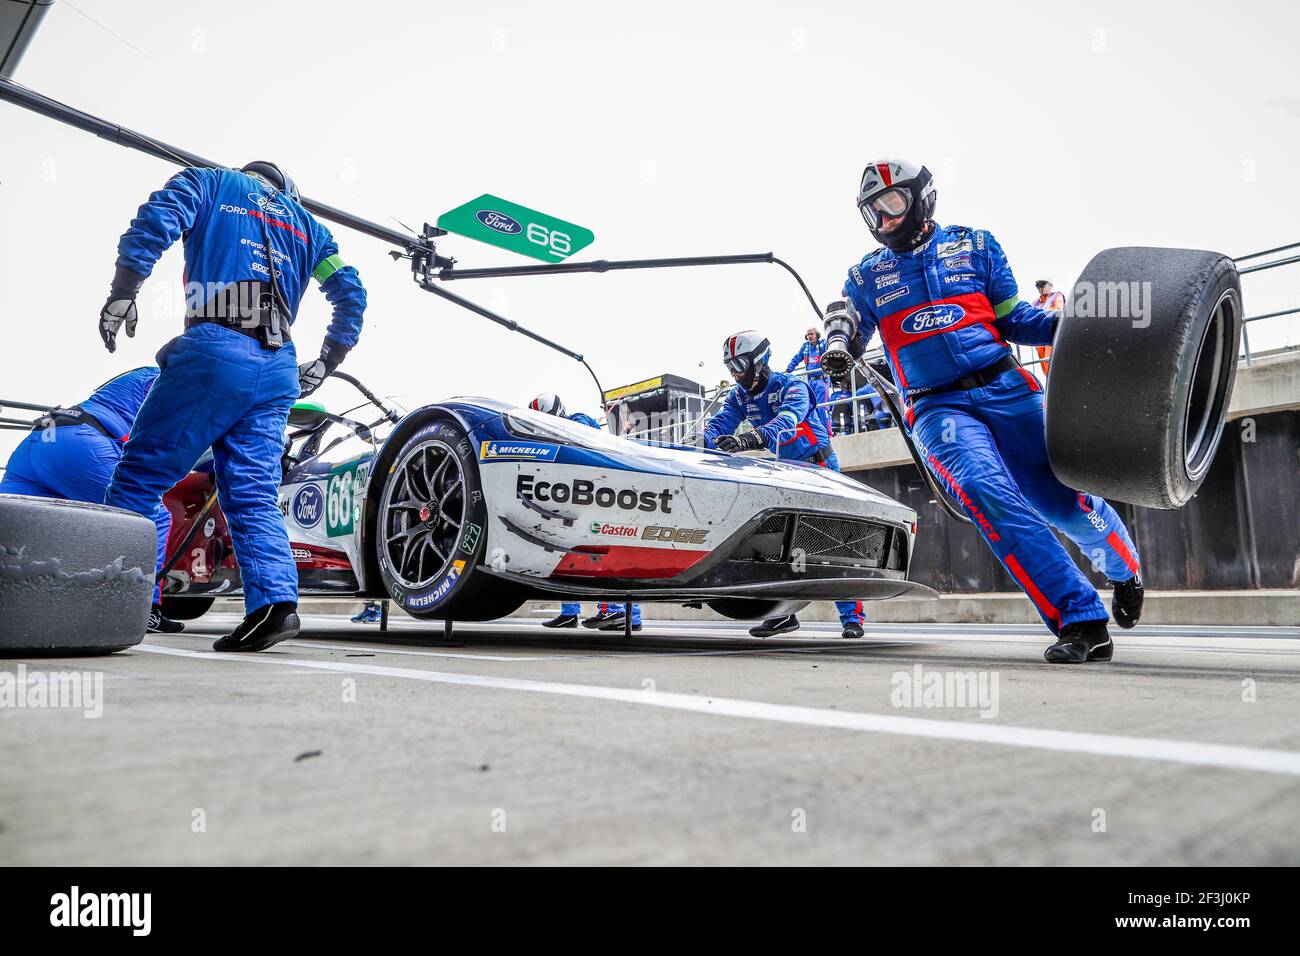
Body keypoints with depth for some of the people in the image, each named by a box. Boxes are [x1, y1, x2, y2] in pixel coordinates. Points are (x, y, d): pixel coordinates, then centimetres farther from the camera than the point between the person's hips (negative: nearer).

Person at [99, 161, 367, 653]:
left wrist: (121, 296, 1)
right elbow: (350, 292, 19)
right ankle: (275, 602, -13)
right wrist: (324, 365, 22)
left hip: (214, 348, -4)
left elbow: (151, 225, -2)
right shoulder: (303, 220, 28)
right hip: (279, 368, 4)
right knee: (254, 497, 2)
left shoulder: (208, 182, 18)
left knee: (138, 477, 1)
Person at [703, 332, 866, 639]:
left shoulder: (792, 386, -19)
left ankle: (852, 615, -6)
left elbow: (788, 419, -38)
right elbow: (720, 422, -9)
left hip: (818, 466, -6)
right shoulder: (740, 395, 2)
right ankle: (783, 612, 7)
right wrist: (714, 441, -34)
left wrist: (752, 437, -55)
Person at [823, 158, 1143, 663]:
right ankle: (1081, 621, -23)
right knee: (989, 496, -28)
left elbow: (1012, 317, 14)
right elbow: (847, 324, 7)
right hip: (937, 408, 0)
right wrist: (838, 350, -17)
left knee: (1066, 501, -7)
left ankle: (1125, 569, 29)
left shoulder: (973, 245, 15)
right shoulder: (867, 275, 18)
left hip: (1006, 389, 1)